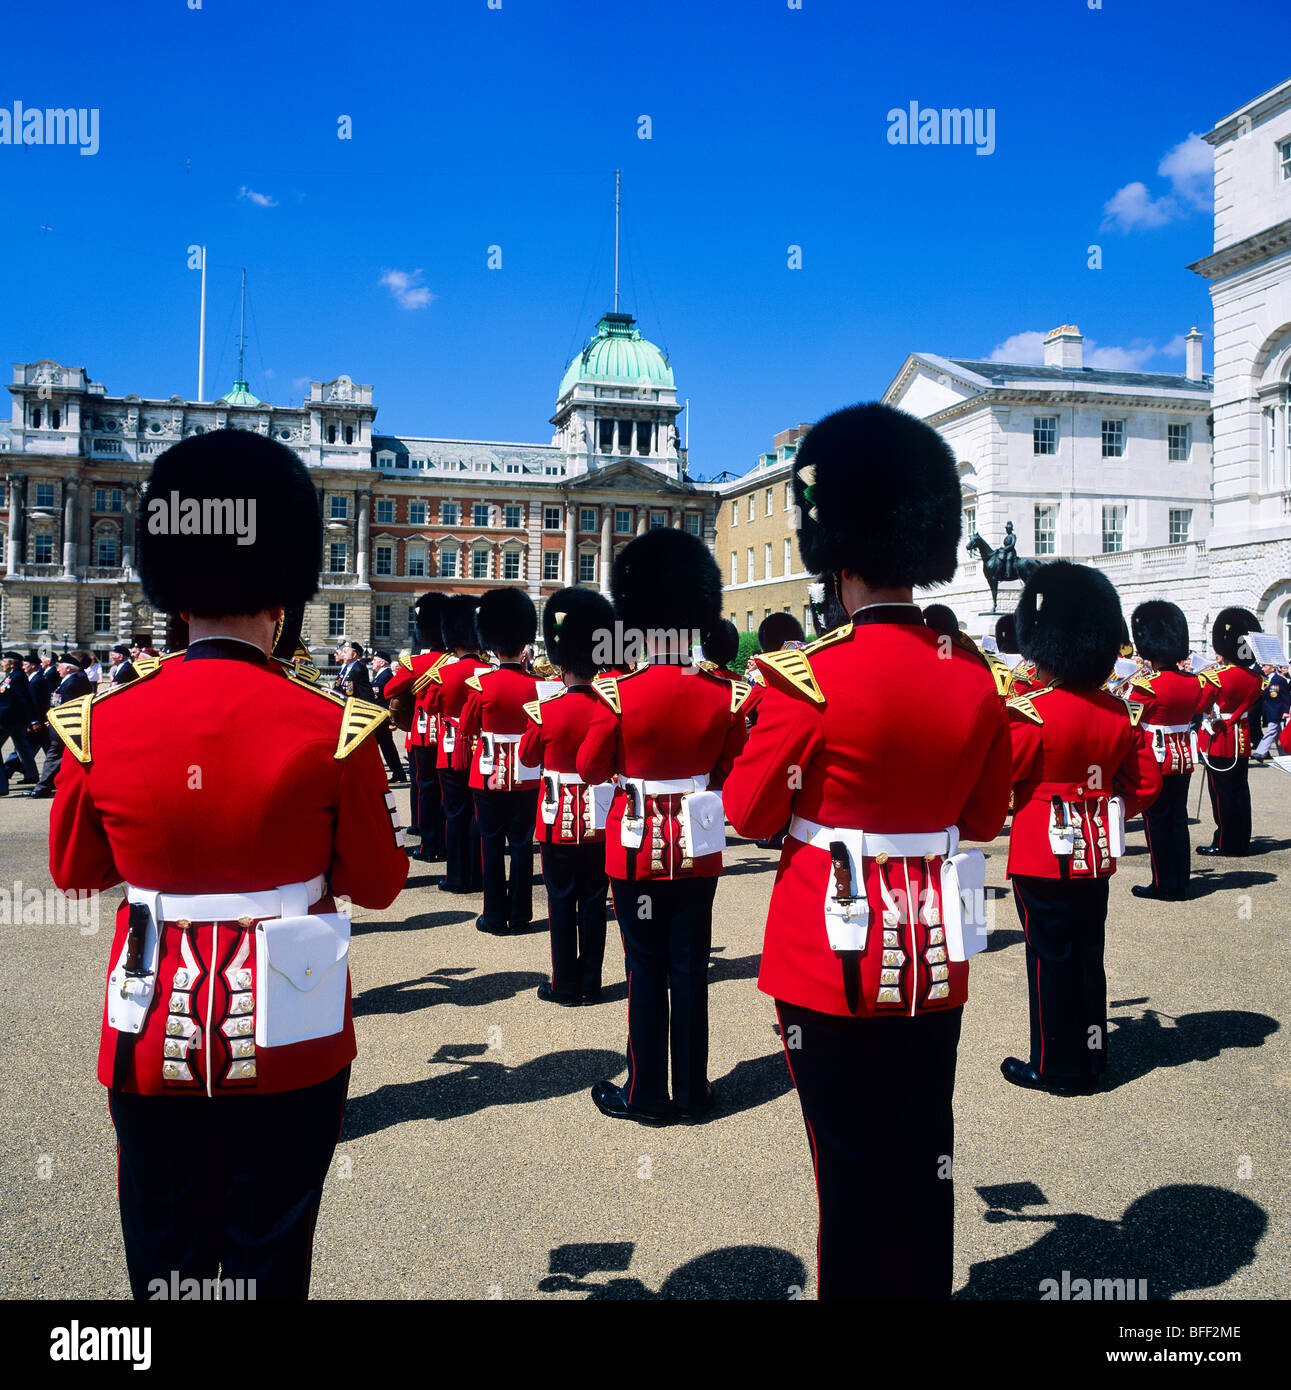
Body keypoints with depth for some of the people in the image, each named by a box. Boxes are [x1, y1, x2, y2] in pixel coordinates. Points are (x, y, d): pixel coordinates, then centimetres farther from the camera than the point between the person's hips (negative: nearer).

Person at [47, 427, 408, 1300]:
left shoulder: (101, 726, -8)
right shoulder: (332, 729, -15)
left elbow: (74, 872, 8)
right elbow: (379, 885, -4)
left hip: (154, 1037, 2)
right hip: (291, 1037, -1)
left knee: (164, 1258, 20)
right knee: (270, 1258, 16)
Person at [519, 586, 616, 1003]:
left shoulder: (545, 709, -14)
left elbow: (528, 757, 3)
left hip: (559, 821, -2)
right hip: (600, 820, 3)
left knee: (562, 901, 7)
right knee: (593, 901, 10)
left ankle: (565, 985, 13)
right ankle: (591, 983, 19)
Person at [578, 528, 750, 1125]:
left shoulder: (616, 693, -15)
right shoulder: (724, 695, -7)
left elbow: (589, 768, -3)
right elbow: (731, 771, 5)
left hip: (638, 845, -2)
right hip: (698, 846, 3)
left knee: (646, 969, 8)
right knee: (690, 968, 11)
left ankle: (647, 1092, 17)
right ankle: (692, 1091, 22)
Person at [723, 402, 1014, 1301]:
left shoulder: (809, 679, -19)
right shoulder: (975, 679, -3)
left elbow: (749, 813, -8)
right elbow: (984, 820, 8)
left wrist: (769, 714, 5)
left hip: (834, 955, -5)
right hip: (934, 955, 5)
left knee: (851, 1160, 10)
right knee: (924, 1153, 19)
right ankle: (925, 1286, 35)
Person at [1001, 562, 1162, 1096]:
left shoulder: (1030, 712, -19)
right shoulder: (1120, 712, 1)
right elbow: (1146, 784, 7)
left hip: (1043, 857, -6)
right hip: (1097, 855, 6)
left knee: (1051, 959, 5)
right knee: (1087, 955, 16)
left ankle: (1056, 1066, 16)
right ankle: (1092, 1061, 26)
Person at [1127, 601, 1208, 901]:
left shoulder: (1147, 687, -19)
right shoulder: (1193, 683, 2)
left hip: (1156, 760, -6)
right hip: (1183, 759, 6)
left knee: (1157, 821, 2)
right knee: (1178, 819, 12)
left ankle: (1163, 885, 7)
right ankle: (1180, 885, 17)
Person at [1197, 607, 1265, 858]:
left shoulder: (1214, 676, -18)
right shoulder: (1255, 678, 2)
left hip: (1218, 741, -6)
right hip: (1242, 741, 6)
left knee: (1221, 792, -1)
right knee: (1239, 790, 11)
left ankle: (1225, 842, 3)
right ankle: (1242, 841, 17)